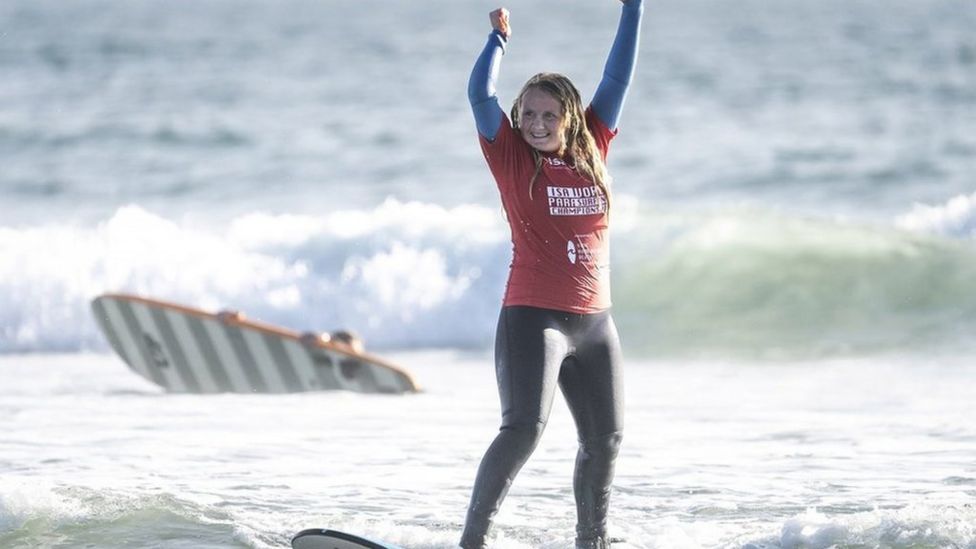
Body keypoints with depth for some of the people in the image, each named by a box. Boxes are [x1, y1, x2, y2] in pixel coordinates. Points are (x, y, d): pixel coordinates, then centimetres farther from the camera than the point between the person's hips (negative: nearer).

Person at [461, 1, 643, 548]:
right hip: (533, 317, -5)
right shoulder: (513, 158, -2)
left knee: (606, 438, 12)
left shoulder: (591, 150, 8)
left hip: (595, 322, 5)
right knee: (524, 428, -19)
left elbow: (618, 80, 11)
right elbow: (481, 96, -11)